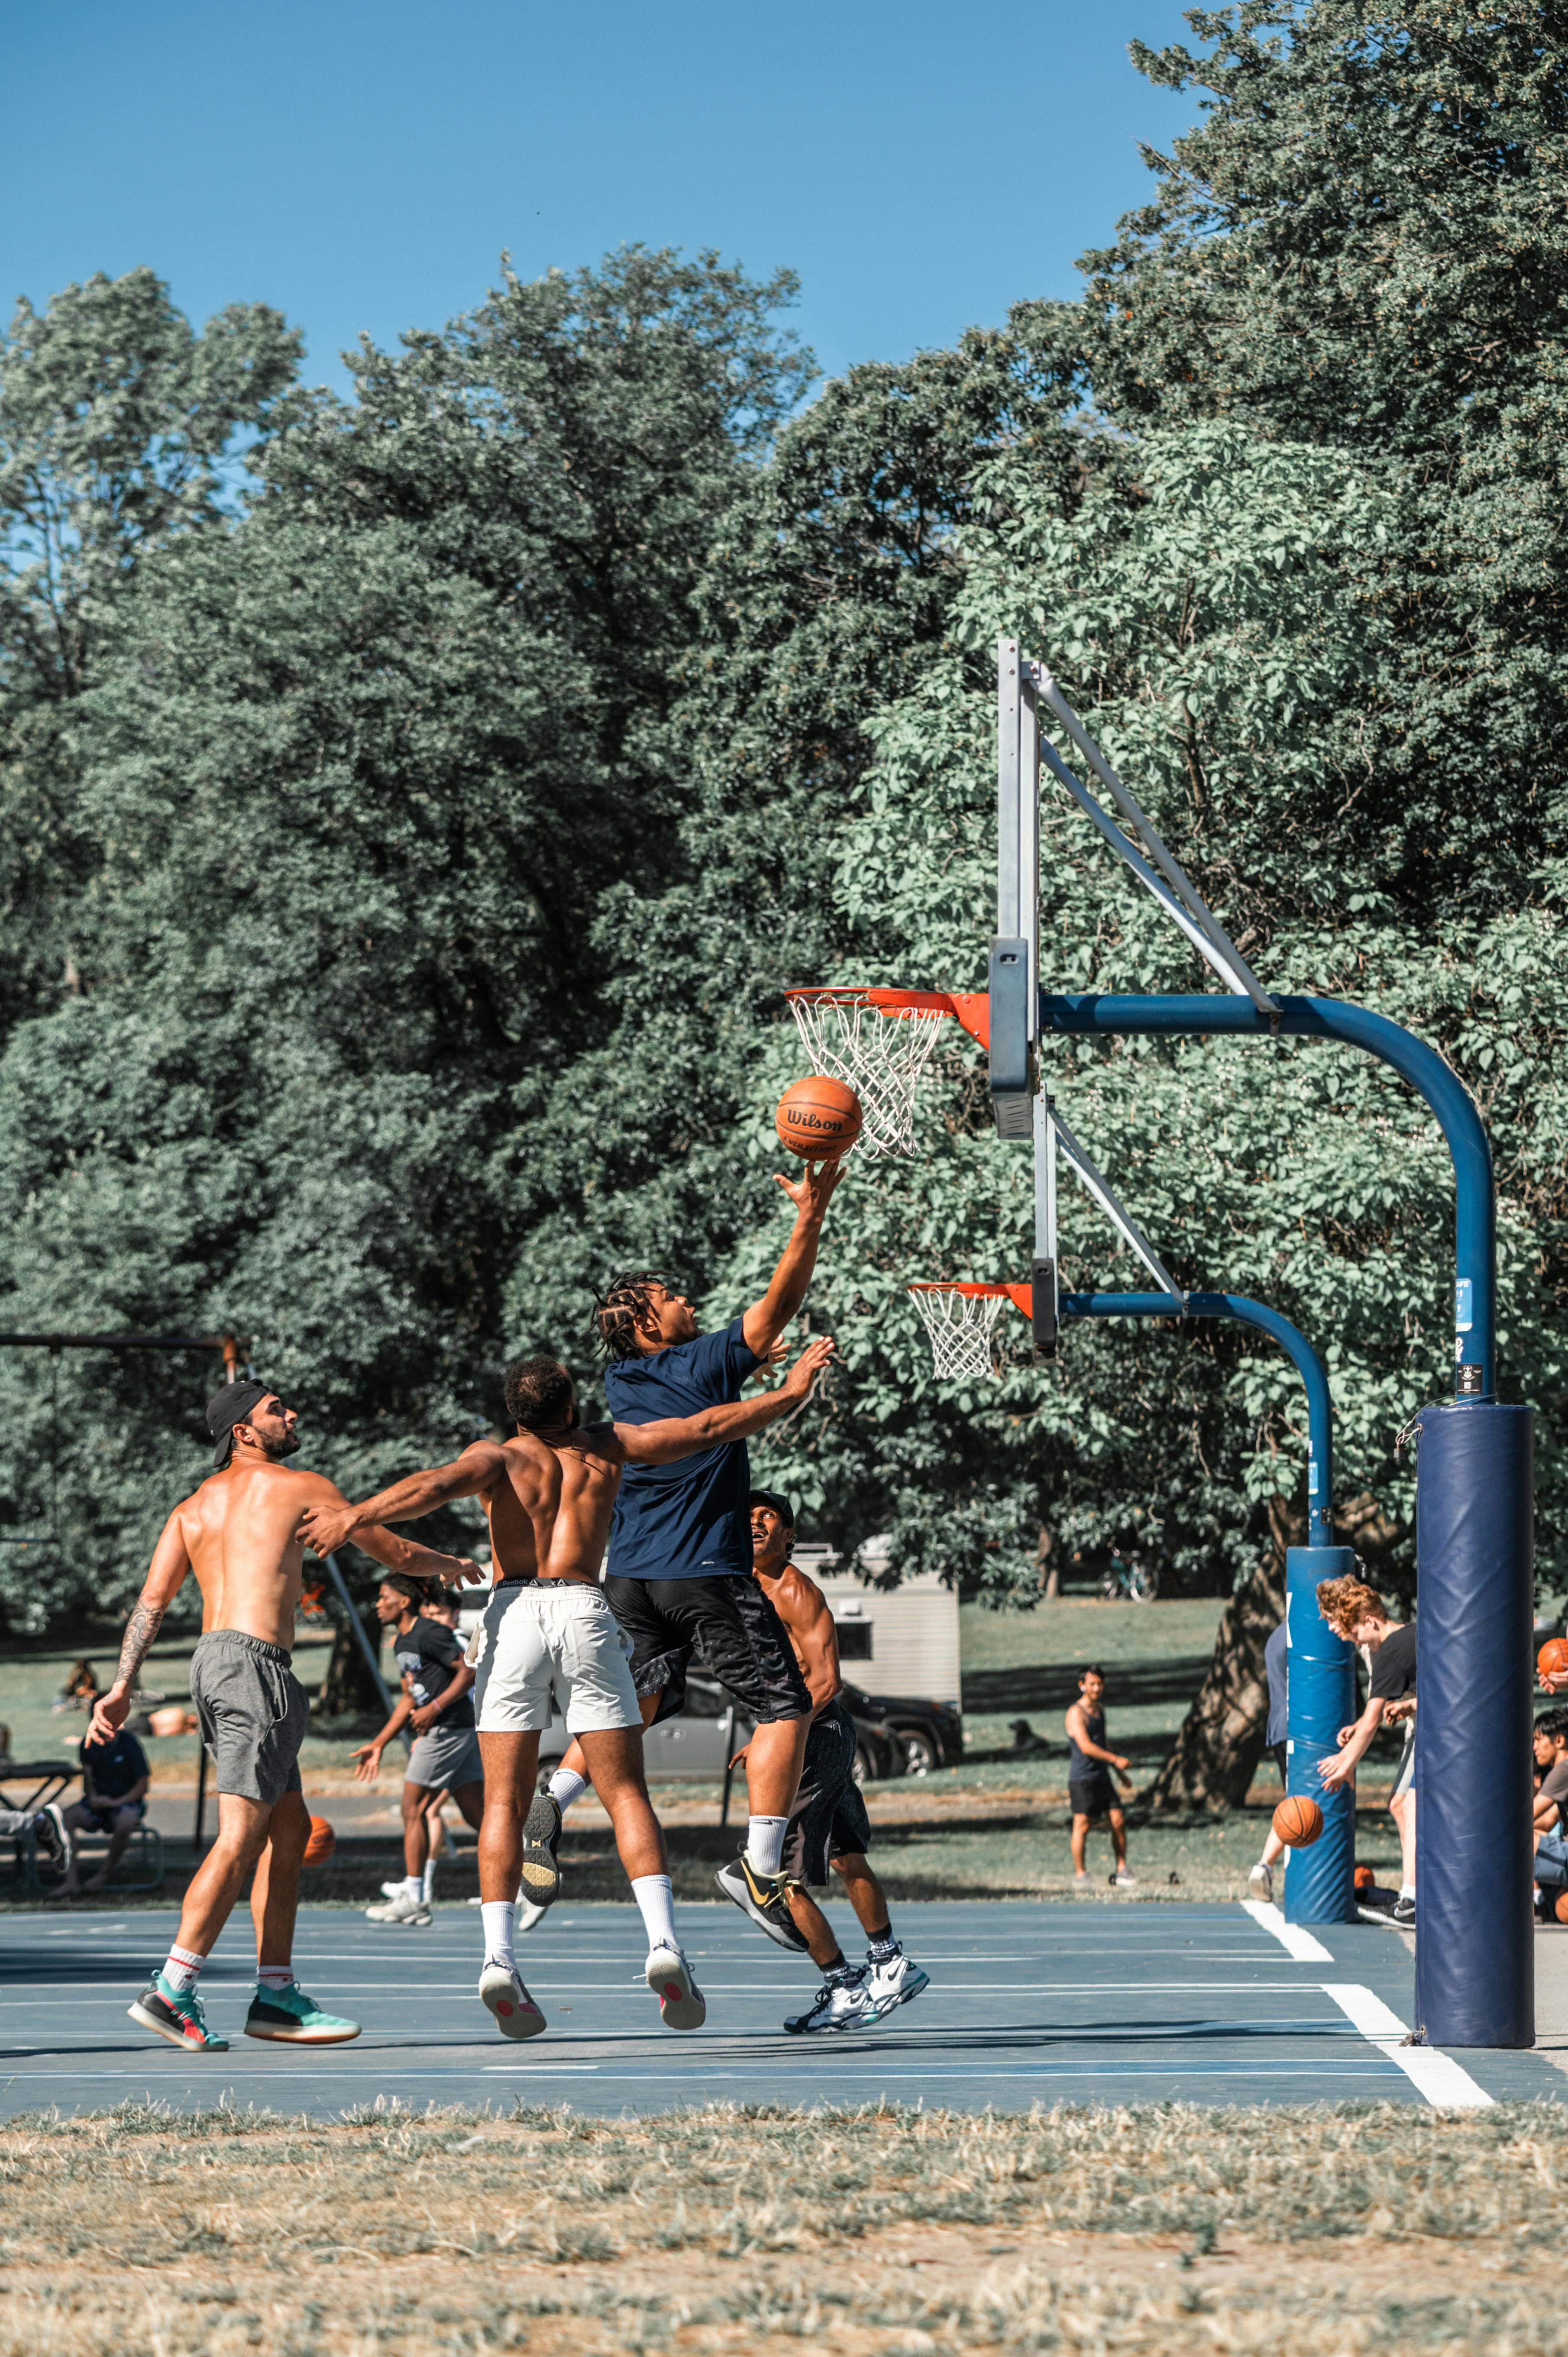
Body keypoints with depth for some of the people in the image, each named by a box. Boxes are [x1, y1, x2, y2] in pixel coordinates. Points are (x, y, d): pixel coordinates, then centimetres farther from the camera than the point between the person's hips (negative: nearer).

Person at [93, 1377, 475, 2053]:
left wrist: (122, 1686, 6)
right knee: (240, 1838, -11)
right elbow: (395, 1553, 13)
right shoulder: (301, 1487, 3)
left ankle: (277, 1995, 13)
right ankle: (171, 1992, -19)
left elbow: (152, 1600, 10)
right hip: (254, 1661, -8)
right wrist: (456, 1568, 31)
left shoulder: (193, 1507, 20)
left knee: (290, 1828, 14)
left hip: (211, 1661, 8)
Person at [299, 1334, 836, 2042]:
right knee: (625, 1794, 3)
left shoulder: (498, 1458, 9)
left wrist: (354, 1516, -20)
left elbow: (439, 1484, -12)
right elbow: (708, 1428, 22)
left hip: (513, 1613, 0)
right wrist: (791, 1392, 34)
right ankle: (662, 1943, -14)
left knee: (504, 1800, 1)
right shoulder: (605, 1449, 16)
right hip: (584, 1611, 1)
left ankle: (499, 1959, -12)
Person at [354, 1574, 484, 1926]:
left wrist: (435, 1708, -21)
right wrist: (379, 1744, 25)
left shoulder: (430, 1633, -11)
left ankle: (413, 1900, -2)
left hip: (450, 1727, -9)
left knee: (414, 1810, -5)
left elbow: (470, 1671, -15)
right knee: (478, 1814, 5)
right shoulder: (401, 1642, 18)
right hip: (453, 1731, 9)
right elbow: (409, 1699, 25)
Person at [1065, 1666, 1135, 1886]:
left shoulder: (1099, 1709, 15)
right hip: (1082, 1779, -8)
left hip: (1102, 1777, 8)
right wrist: (1115, 1760, -20)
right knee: (1082, 1825, -5)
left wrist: (1121, 1775, 27)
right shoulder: (1076, 1713, -13)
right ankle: (1080, 1874, 3)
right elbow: (1086, 1747, -23)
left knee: (1118, 1822, 1)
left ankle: (1121, 1870, 8)